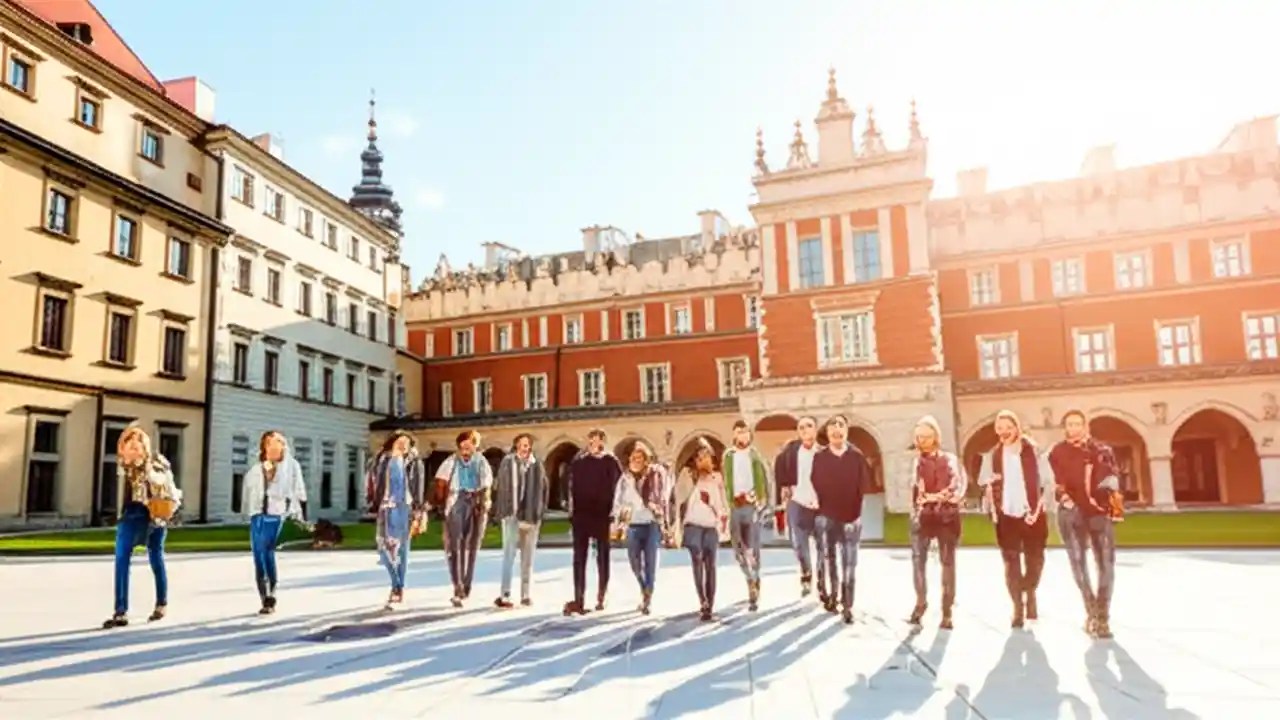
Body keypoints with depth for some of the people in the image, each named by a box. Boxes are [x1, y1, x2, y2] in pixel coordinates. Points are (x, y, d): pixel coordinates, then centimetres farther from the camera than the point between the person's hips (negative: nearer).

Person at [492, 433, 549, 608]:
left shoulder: (537, 465, 3)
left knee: (528, 558, 9)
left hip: (531, 517, 3)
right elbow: (498, 486, -4)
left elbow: (544, 488, 11)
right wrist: (500, 511, -6)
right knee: (509, 555, -7)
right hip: (512, 515, -3)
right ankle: (505, 595, -6)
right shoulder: (508, 462, -4)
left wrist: (541, 510, 6)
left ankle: (525, 595, 16)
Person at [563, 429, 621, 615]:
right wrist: (572, 510, -1)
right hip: (581, 515, 2)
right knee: (579, 559, 0)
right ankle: (579, 600, 0)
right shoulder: (578, 461, 6)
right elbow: (572, 486, 6)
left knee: (602, 558, 8)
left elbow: (619, 487, -3)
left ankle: (601, 598, 18)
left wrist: (612, 510, -9)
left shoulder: (611, 462, -1)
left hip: (602, 516, -2)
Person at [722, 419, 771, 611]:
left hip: (752, 505, -3)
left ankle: (753, 589, 1)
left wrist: (763, 502, -7)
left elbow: (765, 480, 1)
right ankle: (752, 580, 30)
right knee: (738, 548, 7)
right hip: (735, 506, 3)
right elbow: (724, 481, 7)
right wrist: (726, 504, 0)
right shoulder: (728, 455, 9)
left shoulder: (756, 455, 3)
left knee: (752, 548, -6)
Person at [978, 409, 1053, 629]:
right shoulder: (993, 456, 4)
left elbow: (1047, 483, -2)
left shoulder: (1033, 452, -2)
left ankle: (1030, 592, 33)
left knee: (1035, 560, 4)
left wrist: (1037, 509, -10)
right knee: (1011, 562, 3)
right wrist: (992, 507, -5)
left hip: (1031, 515, -1)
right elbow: (985, 485, 10)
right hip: (1006, 516, 1)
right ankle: (1018, 607, 13)